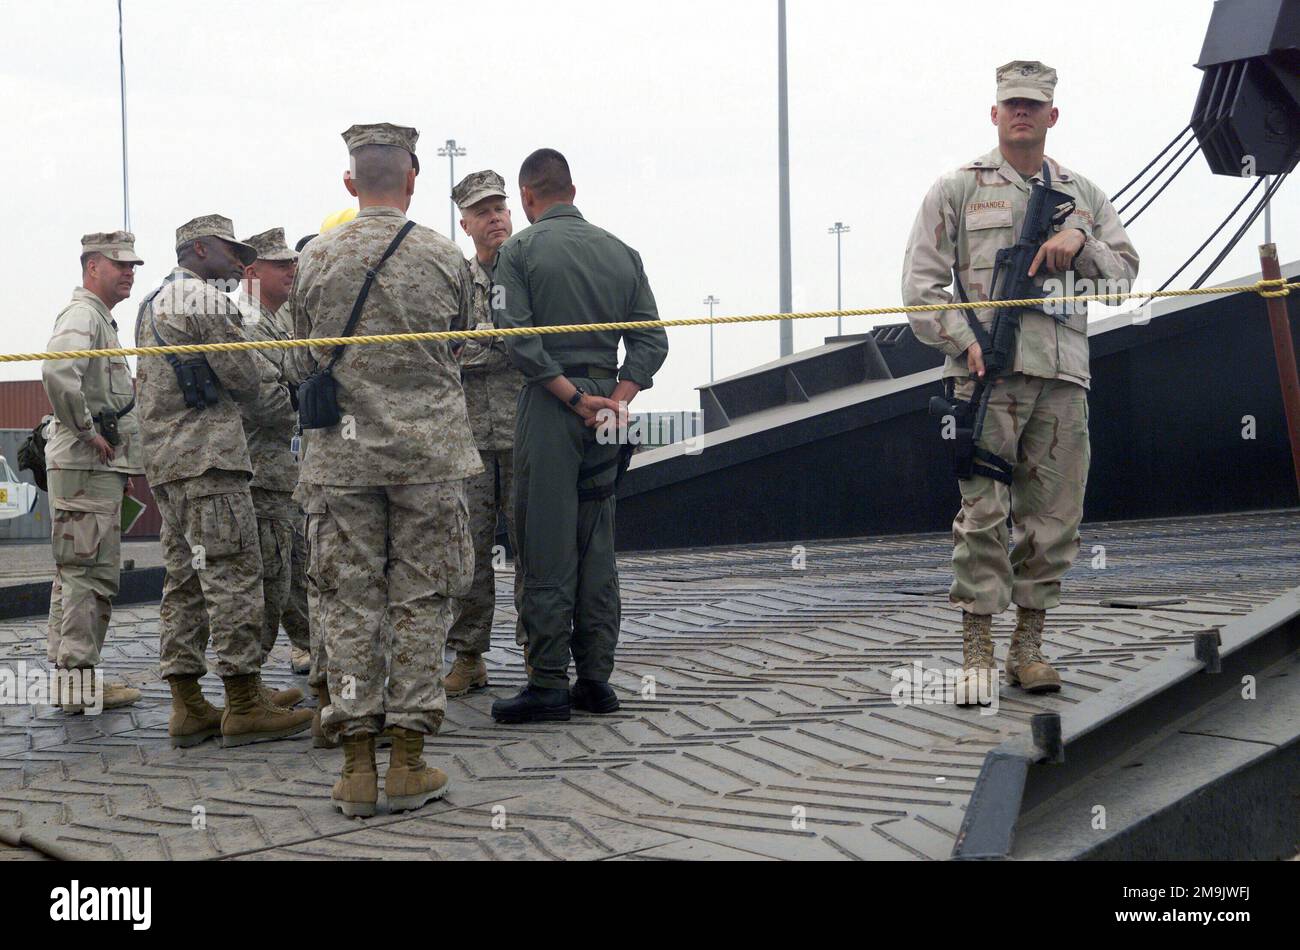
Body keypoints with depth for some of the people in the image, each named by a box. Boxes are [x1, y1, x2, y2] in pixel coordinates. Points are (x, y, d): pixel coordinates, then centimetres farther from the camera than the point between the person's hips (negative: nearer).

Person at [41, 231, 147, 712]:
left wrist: (123, 464, 23)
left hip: (101, 466, 11)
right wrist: (87, 430, -23)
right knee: (89, 573, -9)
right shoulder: (81, 314, -12)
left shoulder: (102, 319, 22)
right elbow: (57, 371, -32)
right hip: (86, 468, -11)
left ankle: (68, 674, 20)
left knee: (77, 574, 13)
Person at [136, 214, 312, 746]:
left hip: (165, 461, 10)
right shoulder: (205, 298, -8)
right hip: (207, 457, -10)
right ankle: (244, 705, -8)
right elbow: (247, 380, -12)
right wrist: (257, 365, 11)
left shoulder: (151, 304, 23)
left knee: (184, 580, 9)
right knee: (232, 575, -8)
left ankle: (187, 706, 10)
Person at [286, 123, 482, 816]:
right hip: (428, 450, -1)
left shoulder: (315, 259, 0)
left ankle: (356, 765, 5)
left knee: (348, 603, 5)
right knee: (420, 602, 4)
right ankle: (408, 762, 6)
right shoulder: (444, 258, -2)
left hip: (341, 454, 1)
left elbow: (303, 361, 9)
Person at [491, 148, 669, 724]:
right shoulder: (621, 252, 11)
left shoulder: (520, 251, -3)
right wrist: (618, 397, -3)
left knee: (547, 549, -2)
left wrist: (572, 396, -12)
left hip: (548, 409, -5)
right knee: (597, 546, 10)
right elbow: (652, 340, 5)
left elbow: (518, 338, -15)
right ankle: (596, 678, 13)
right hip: (606, 404, 5)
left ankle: (549, 682, 0)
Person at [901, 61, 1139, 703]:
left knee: (1055, 518, 4)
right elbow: (921, 281, 3)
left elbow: (1125, 270, 15)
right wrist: (963, 340, -11)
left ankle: (1028, 645, 14)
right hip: (987, 371, -4)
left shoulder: (1083, 195, 20)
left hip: (1063, 374, 4)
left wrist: (1079, 242, -4)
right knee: (983, 515, -8)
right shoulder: (958, 190, 9)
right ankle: (977, 651, -2)